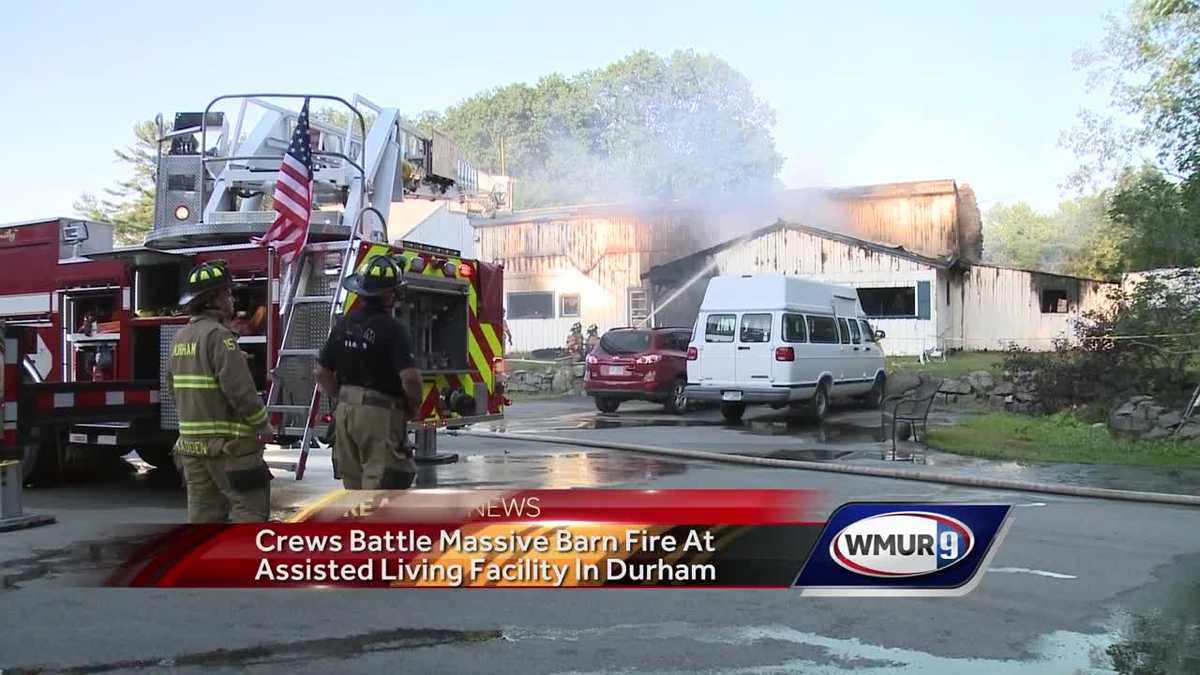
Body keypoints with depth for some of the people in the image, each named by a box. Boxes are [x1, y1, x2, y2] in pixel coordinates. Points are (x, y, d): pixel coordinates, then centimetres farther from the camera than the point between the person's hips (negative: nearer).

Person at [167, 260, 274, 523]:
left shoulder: (181, 337, 11)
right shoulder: (218, 335, -16)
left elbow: (174, 387, 18)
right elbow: (241, 390, -21)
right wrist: (263, 427, -10)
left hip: (190, 442, 9)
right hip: (227, 444, -9)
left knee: (203, 512, 12)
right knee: (250, 510, -4)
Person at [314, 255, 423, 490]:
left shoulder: (344, 324, 6)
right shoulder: (392, 329, -15)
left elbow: (322, 373, 11)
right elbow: (410, 376, -23)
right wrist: (414, 406, -6)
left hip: (345, 411, 7)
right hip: (380, 415, -7)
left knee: (354, 482, 18)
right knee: (379, 485, -3)